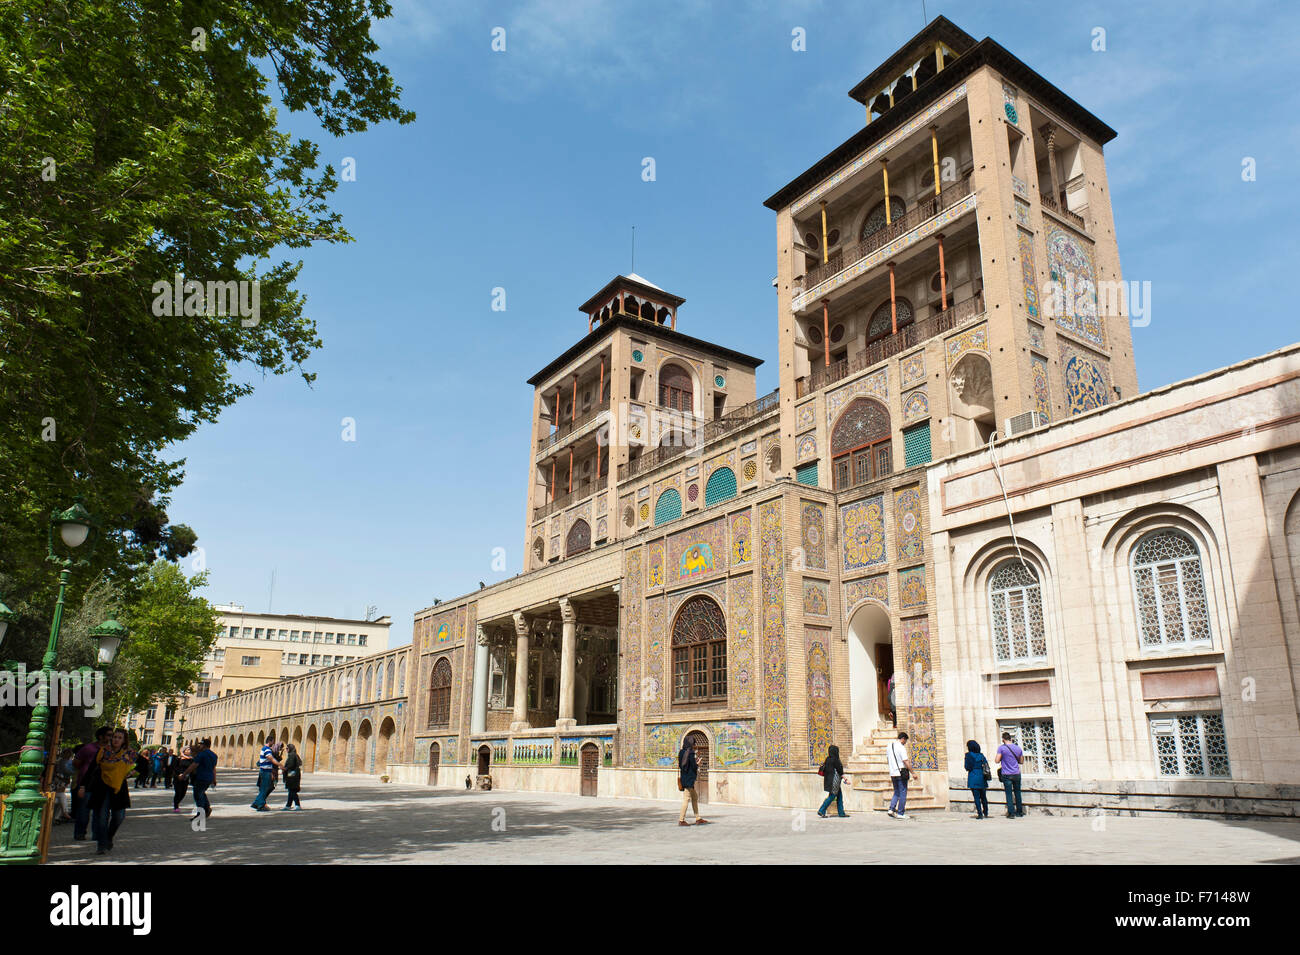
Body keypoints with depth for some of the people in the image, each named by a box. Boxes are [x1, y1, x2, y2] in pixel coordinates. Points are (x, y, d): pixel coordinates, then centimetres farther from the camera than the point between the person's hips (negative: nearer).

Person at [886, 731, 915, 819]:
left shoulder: (889, 746, 11)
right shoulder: (901, 747, -14)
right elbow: (906, 762, -17)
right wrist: (912, 773, -10)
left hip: (892, 773, 7)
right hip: (901, 773, -7)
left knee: (896, 792, 17)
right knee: (903, 793, 2)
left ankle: (891, 809, 3)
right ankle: (900, 813, 4)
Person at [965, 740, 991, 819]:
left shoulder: (969, 755, -7)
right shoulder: (981, 755, 9)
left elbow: (968, 767, -10)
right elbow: (987, 766, 10)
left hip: (974, 778, -5)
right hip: (982, 778, 6)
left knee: (976, 797, -3)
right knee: (983, 796, 15)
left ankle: (980, 814, -6)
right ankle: (986, 813, 19)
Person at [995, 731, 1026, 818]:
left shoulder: (1001, 748, -10)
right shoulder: (1018, 748, 4)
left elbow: (997, 760, -13)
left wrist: (996, 756, 7)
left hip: (1006, 774, -4)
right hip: (1017, 774, 4)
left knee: (1009, 794, 0)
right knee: (1017, 793, 15)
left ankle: (1011, 813, -3)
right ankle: (1020, 812, 22)